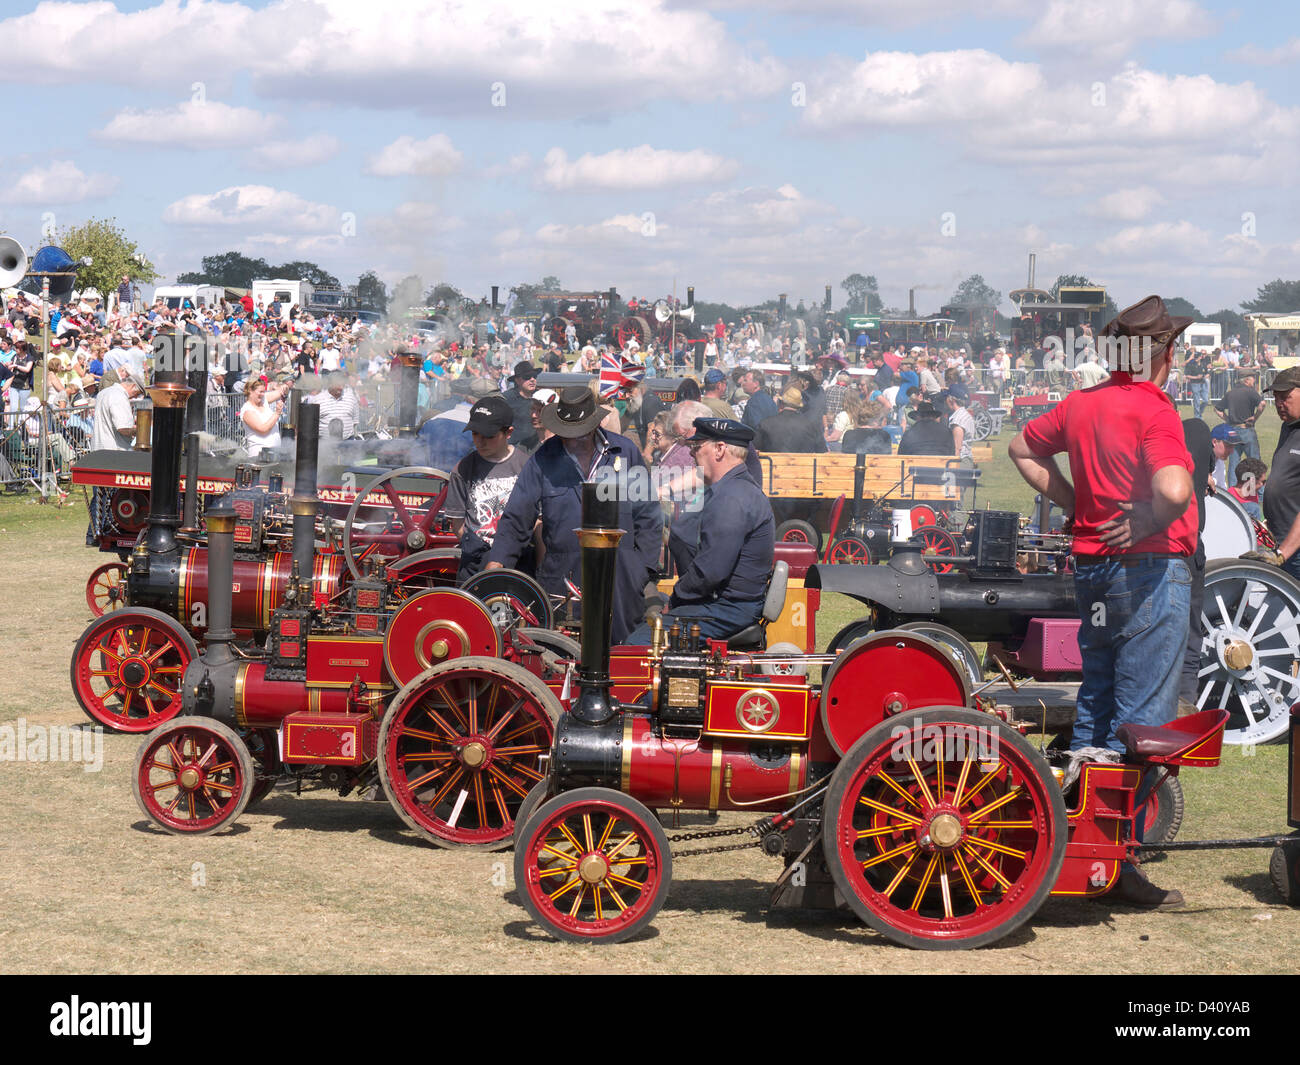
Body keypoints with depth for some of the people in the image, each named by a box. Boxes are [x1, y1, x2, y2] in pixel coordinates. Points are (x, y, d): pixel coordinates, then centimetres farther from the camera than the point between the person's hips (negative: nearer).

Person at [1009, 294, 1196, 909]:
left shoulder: (1080, 405, 7)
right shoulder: (1153, 410, -15)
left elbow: (1023, 448, 24)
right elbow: (1174, 490, -31)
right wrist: (1146, 524, -12)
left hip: (1091, 567, 8)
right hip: (1151, 570, -8)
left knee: (1095, 707, 17)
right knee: (1141, 721, -4)